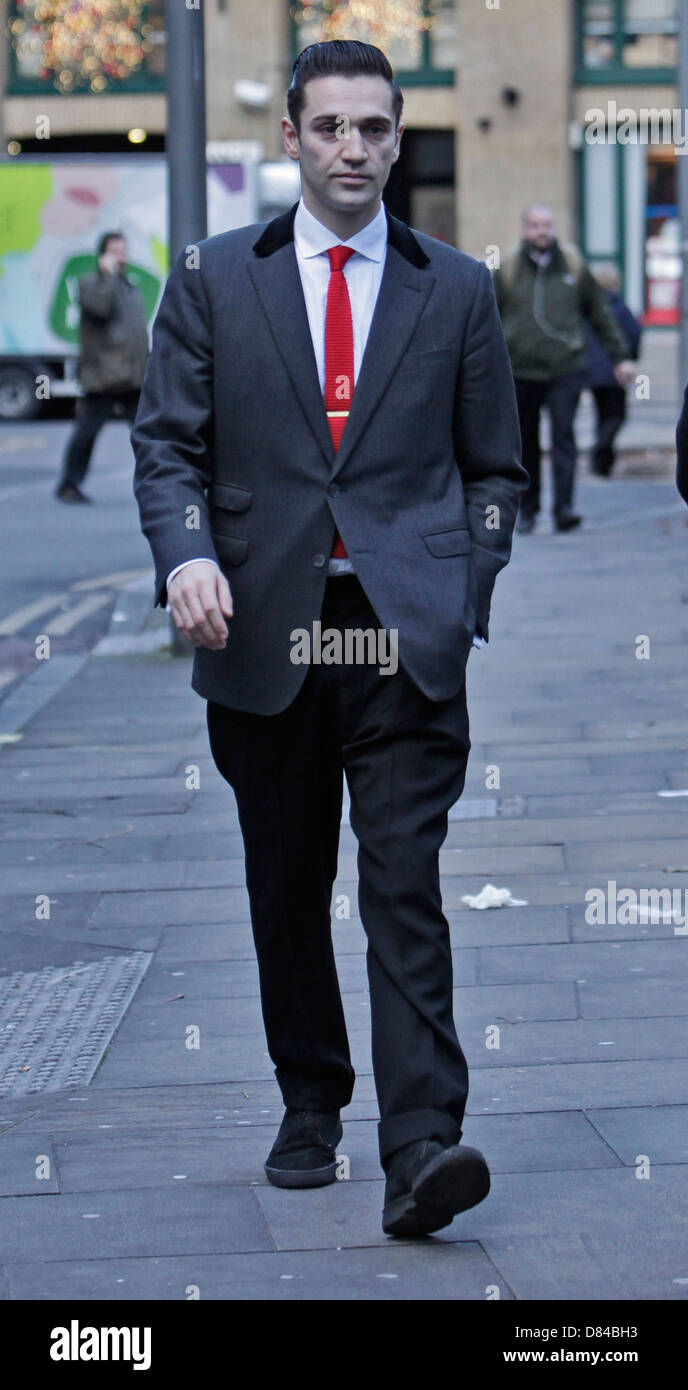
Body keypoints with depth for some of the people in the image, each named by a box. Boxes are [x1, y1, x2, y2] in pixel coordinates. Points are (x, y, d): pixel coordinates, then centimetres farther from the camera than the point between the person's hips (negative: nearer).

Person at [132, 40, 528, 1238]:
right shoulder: (213, 279, 8)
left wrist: (463, 596, 0)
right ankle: (310, 1108, 28)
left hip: (407, 636, -1)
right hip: (266, 634, 2)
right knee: (287, 892, 11)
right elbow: (168, 442, 4)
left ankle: (421, 1149, -18)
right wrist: (187, 556, -14)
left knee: (405, 884, -12)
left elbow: (492, 467, 13)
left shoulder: (456, 290, 9)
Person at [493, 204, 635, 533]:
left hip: (566, 368, -1)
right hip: (521, 370, 1)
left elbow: (599, 313, 14)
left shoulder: (573, 265, 7)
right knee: (526, 442, 8)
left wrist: (620, 355, 14)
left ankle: (563, 507, -16)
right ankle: (527, 509, 20)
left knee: (564, 436, -13)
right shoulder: (508, 269, 4)